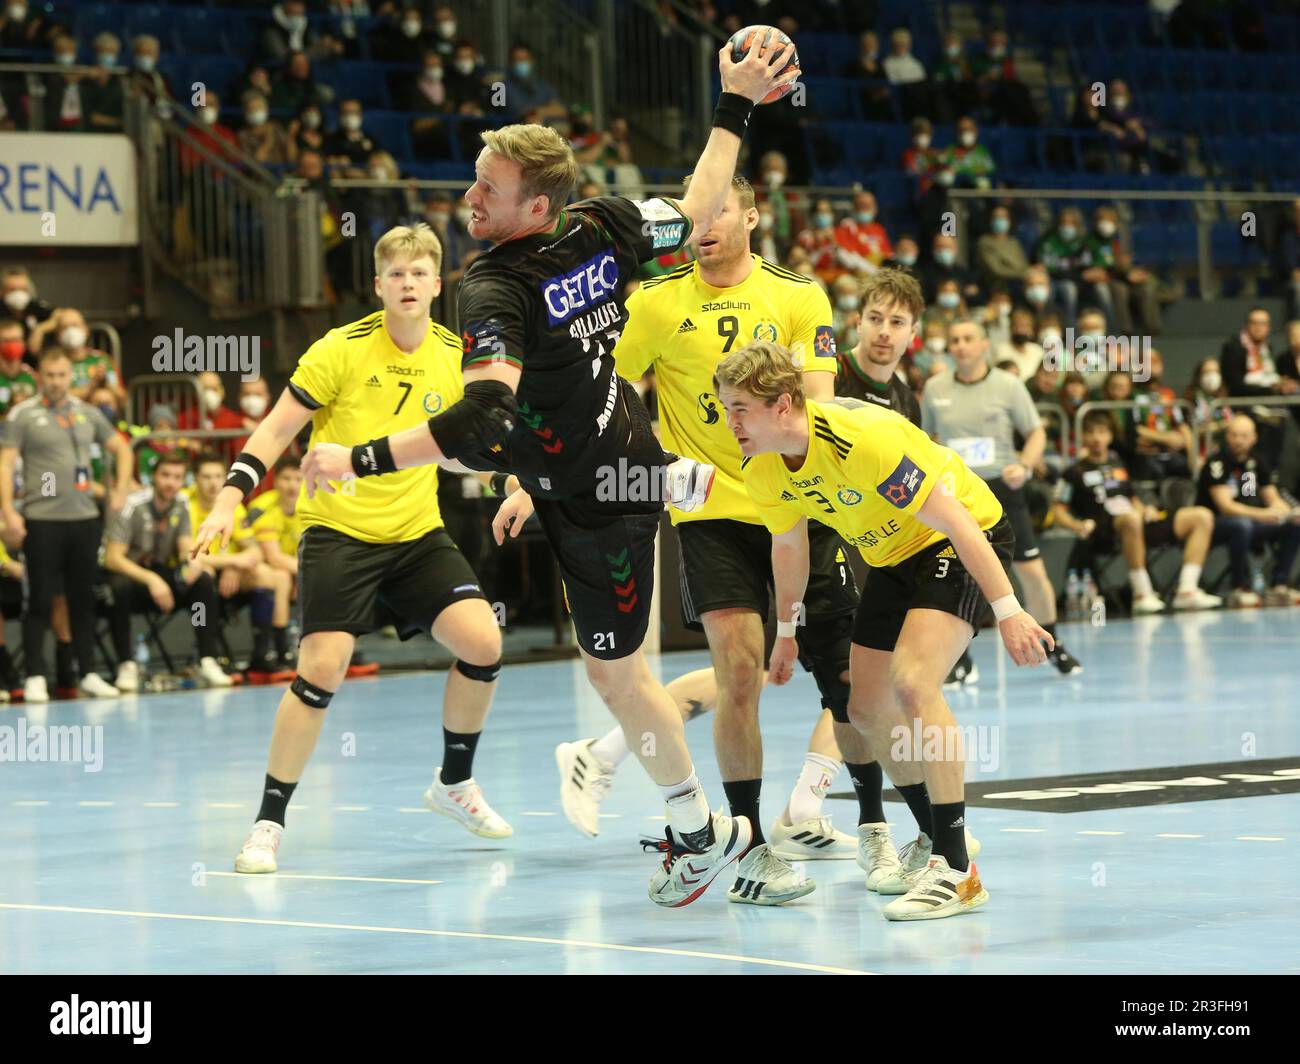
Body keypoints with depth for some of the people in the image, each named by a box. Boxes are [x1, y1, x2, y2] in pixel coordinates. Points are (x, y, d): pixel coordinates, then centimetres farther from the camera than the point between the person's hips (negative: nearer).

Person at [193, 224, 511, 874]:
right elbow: (275, 432, -7)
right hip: (338, 532, -4)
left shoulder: (454, 356, 3)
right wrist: (229, 501, -16)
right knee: (322, 668, -17)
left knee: (482, 642, -12)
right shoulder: (342, 350, -11)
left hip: (419, 533, 4)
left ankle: (453, 784, 13)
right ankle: (269, 822, -3)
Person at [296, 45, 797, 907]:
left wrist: (362, 461, -47)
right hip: (622, 441, 7)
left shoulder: (497, 289, -34)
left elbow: (485, 420, -45)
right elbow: (699, 214, 2)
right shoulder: (602, 229, -14)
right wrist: (736, 107, 10)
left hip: (594, 498, -7)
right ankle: (687, 481, 52)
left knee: (615, 670, 8)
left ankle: (703, 831, 23)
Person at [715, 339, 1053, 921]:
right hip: (894, 558, 9)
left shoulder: (862, 438, -34)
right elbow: (789, 546, 13)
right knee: (867, 709, 9)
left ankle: (957, 870, -24)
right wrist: (785, 631, 23)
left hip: (966, 540, -9)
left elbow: (955, 521, -30)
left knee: (912, 680, -27)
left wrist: (1008, 611, -31)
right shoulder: (764, 474, -9)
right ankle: (938, 839, 32)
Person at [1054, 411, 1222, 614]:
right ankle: (1142, 595, -38)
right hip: (1102, 536, -7)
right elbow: (1059, 510, 4)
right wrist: (1078, 526, -14)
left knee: (1202, 517, -3)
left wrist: (1145, 511, 11)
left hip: (1139, 528, 7)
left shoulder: (1119, 464, 25)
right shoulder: (1076, 472, 8)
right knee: (1131, 519, -44)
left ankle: (1187, 590, -18)